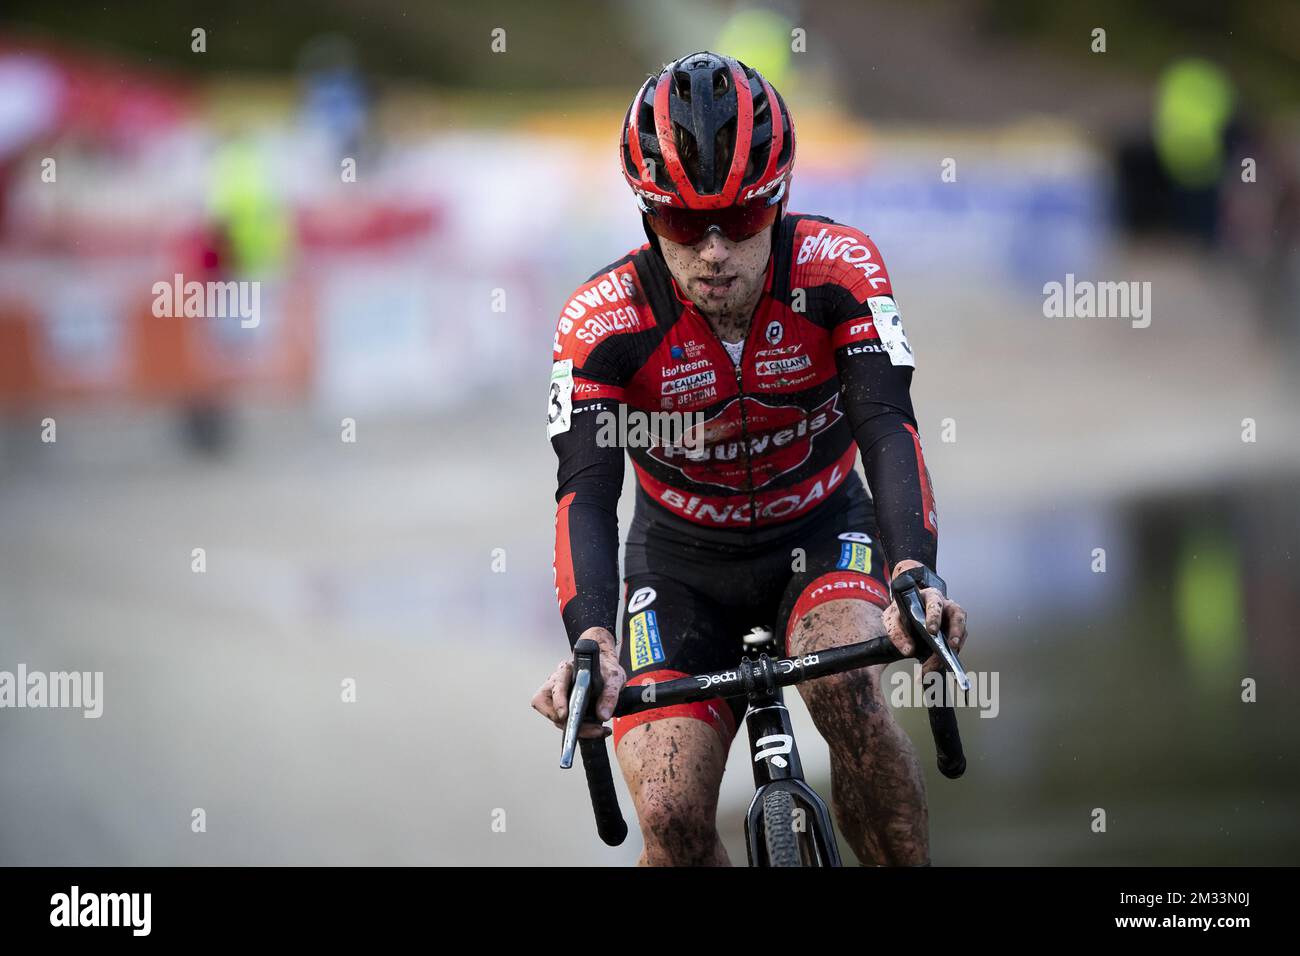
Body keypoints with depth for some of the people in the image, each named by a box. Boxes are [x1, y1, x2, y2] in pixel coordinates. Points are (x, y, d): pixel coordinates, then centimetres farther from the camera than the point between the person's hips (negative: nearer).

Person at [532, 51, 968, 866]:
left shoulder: (838, 270, -24)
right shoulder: (604, 323, -25)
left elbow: (886, 428, -32)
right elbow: (585, 493, -32)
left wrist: (913, 577, -51)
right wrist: (592, 640, -51)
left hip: (819, 531, 0)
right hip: (684, 560, 0)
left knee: (845, 686, -33)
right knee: (673, 822, -15)